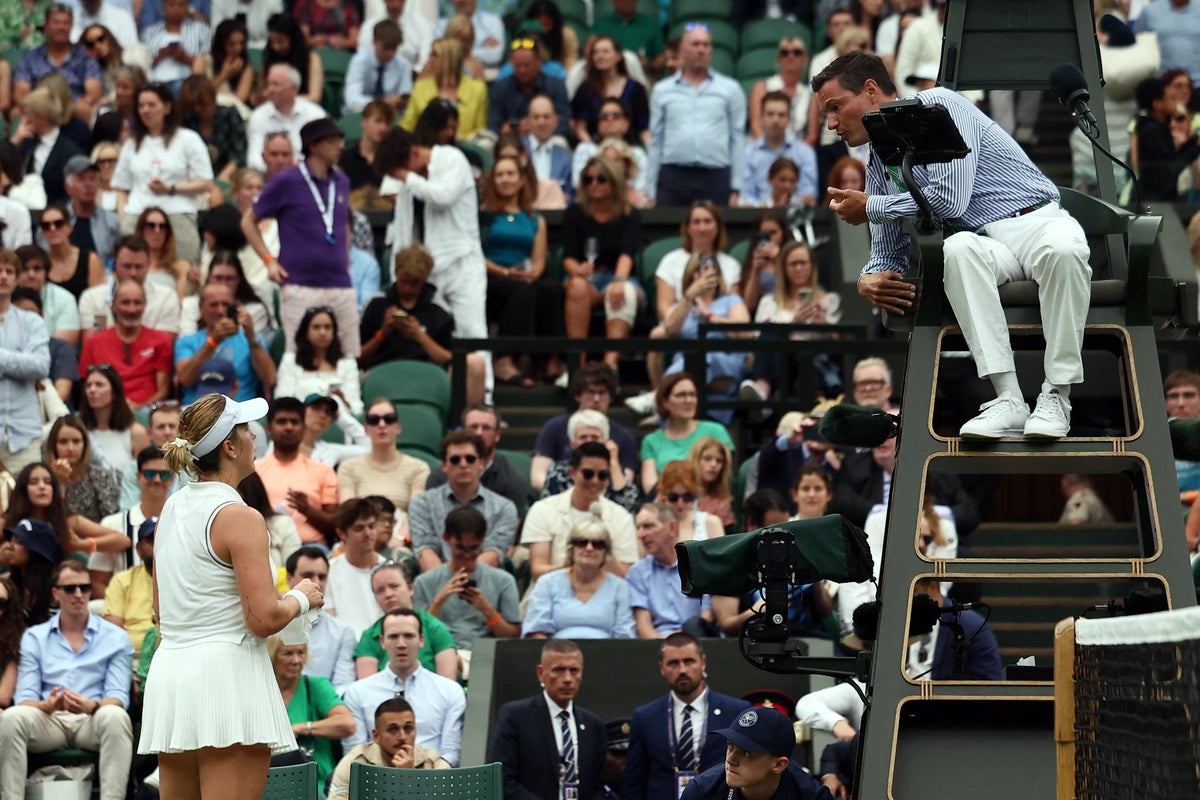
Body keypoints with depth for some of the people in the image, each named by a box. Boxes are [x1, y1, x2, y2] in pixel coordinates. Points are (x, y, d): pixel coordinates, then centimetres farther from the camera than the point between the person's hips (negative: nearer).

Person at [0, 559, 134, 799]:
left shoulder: (115, 637, 12)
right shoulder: (34, 637, 16)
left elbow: (118, 696, 2)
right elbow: (24, 697, 6)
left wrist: (92, 706, -22)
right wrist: (48, 705, -18)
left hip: (93, 721, -1)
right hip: (48, 721, 1)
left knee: (115, 716, -36)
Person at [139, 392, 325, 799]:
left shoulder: (172, 508, 12)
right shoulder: (240, 519, -12)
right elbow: (265, 619, -15)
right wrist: (301, 598, 2)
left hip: (169, 671, 8)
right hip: (226, 670, -8)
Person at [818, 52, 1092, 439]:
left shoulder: (937, 106, -8)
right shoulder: (879, 164, 15)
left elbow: (950, 199, -20)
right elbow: (888, 251, 17)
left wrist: (869, 207, -7)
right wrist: (870, 279, -9)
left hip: (1036, 222, -5)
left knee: (1063, 249, -41)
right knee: (959, 248, -33)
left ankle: (1055, 397, -34)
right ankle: (1008, 400, -39)